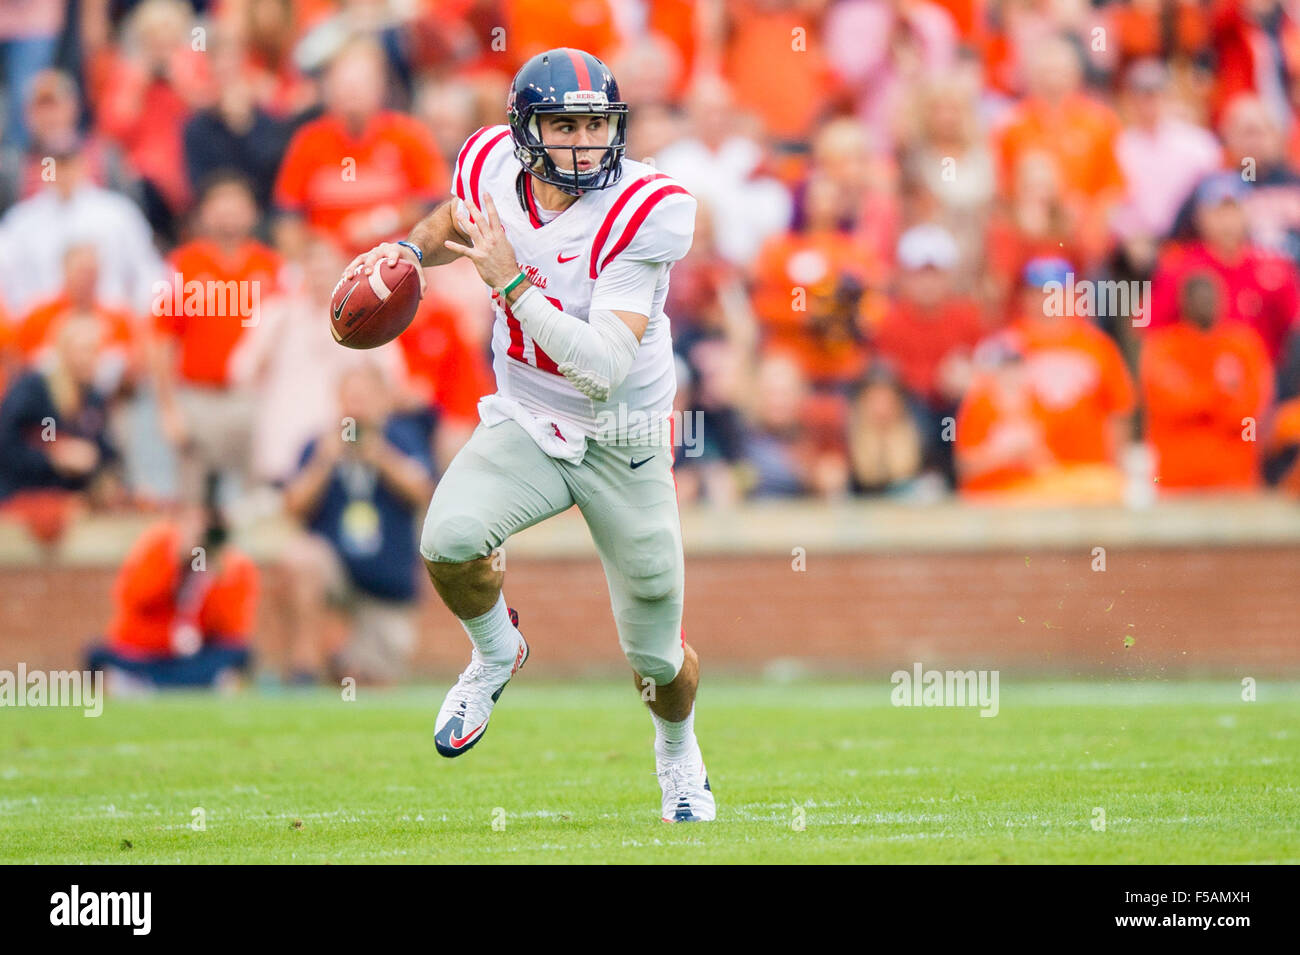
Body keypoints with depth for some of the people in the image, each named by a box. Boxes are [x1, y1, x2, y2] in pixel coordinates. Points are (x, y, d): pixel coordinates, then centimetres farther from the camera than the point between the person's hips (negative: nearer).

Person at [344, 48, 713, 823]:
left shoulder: (647, 212, -26)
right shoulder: (494, 165, -11)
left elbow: (604, 370, -33)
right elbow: (458, 217, 17)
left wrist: (510, 281, -33)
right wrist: (408, 251, -3)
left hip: (624, 444, -2)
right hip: (525, 427, 3)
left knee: (659, 657, 8)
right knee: (450, 540, -29)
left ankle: (678, 749, 45)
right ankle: (496, 654, 6)